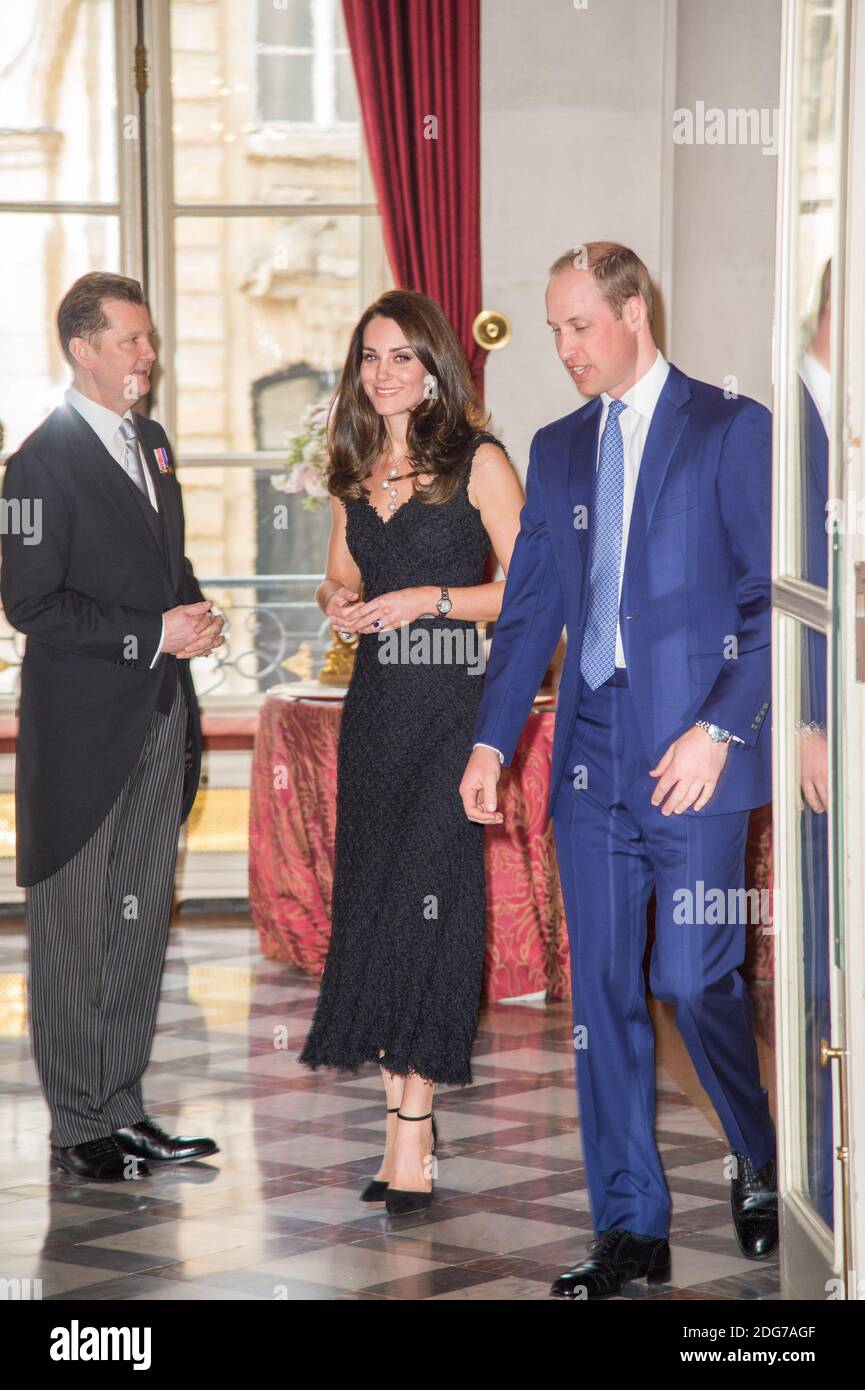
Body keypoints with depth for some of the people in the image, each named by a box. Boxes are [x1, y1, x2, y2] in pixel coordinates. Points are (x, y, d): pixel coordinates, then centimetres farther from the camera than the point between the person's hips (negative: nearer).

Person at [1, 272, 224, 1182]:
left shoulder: (150, 442, 14)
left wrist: (193, 614, 3)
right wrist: (154, 634, -16)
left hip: (159, 720, 8)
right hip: (83, 730, -8)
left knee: (141, 923, 11)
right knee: (77, 929, 0)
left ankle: (123, 1108, 19)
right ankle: (78, 1126, 8)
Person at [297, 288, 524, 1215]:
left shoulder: (477, 461, -5)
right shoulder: (356, 470, 13)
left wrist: (432, 598, -16)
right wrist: (340, 602, 3)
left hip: (452, 698, -6)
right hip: (375, 700, 6)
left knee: (422, 895, -11)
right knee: (371, 892, 4)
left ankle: (411, 1137, -8)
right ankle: (404, 1129, 10)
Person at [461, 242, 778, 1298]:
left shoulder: (730, 430, -1)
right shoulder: (557, 449, 15)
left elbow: (772, 597, -5)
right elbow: (529, 609, 15)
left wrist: (719, 728, -15)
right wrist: (491, 740, 5)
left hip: (692, 754, -5)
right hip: (591, 755, 5)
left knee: (693, 982, -7)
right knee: (603, 996, 6)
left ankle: (763, 1167, 20)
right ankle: (629, 1229, 13)